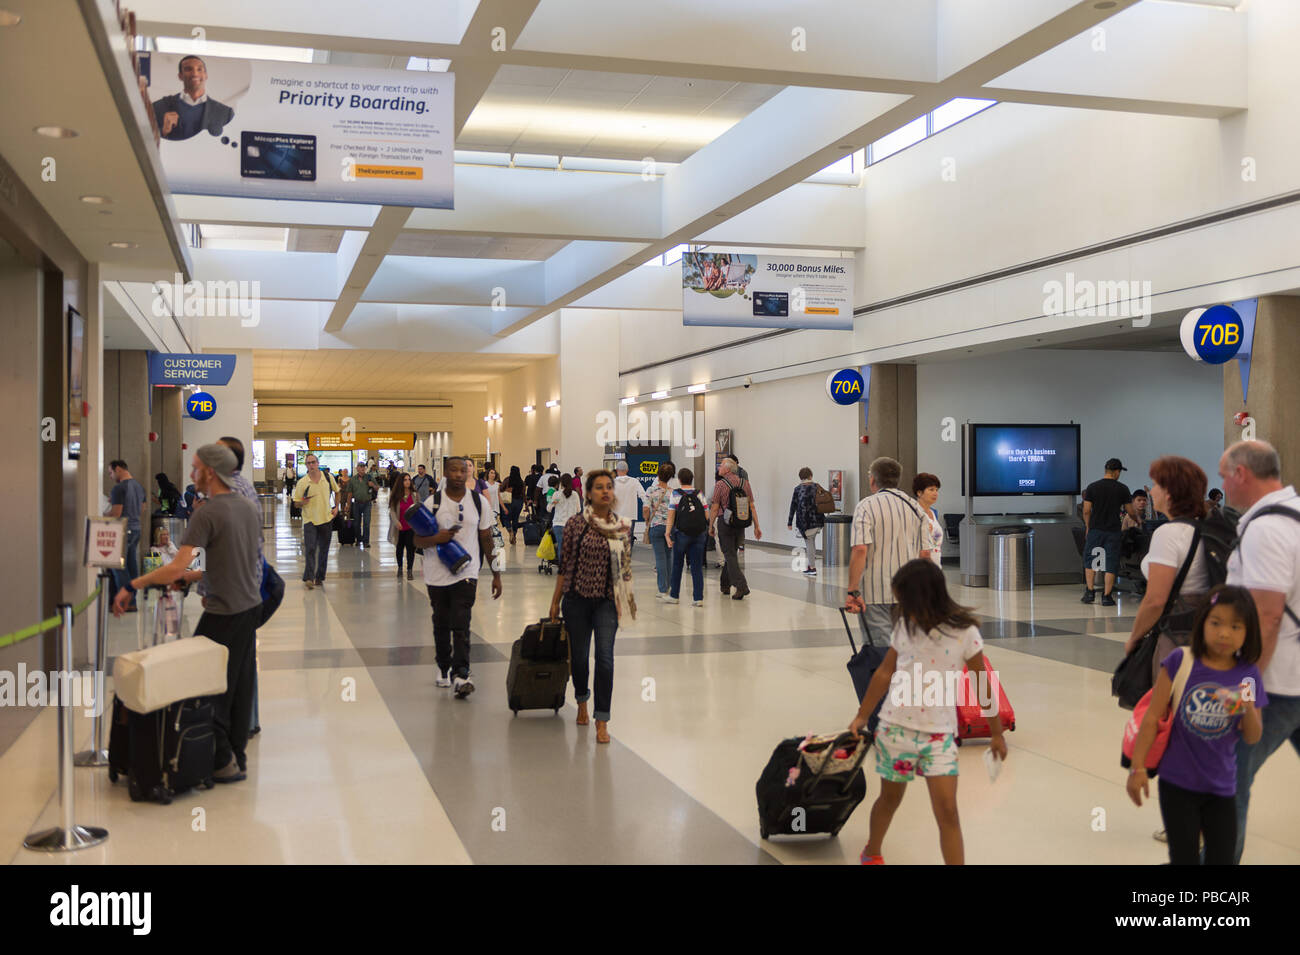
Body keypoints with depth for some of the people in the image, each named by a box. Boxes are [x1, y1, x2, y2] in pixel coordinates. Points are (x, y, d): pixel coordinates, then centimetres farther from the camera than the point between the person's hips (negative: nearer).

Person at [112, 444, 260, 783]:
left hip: (224, 614, -8)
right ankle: (238, 757, 22)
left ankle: (223, 761, 6)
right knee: (240, 686, 14)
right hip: (252, 606, 8)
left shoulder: (207, 514, -17)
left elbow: (176, 568, -22)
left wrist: (131, 586, -14)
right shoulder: (250, 507, 8)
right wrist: (197, 575, 19)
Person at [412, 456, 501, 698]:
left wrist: (496, 574, 8)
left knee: (461, 625, -12)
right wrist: (436, 539, -23)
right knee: (441, 624, 13)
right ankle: (443, 668, 30)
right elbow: (418, 540, -1)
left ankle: (461, 674, -15)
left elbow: (487, 539, 8)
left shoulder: (478, 502, 2)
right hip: (437, 575, 1)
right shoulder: (432, 503, -3)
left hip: (466, 572, -1)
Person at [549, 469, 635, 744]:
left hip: (607, 600, 0)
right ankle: (582, 702, 39)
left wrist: (627, 601, 8)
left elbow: (626, 567, 8)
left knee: (605, 656, -12)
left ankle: (602, 721, -5)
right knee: (579, 656, 10)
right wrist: (555, 600, 2)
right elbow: (565, 563, 1)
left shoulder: (624, 527, 0)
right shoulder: (575, 523, -4)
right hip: (577, 599, 0)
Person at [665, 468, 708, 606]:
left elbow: (671, 516, -8)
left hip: (682, 533, -2)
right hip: (699, 534, 2)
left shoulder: (675, 494, -3)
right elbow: (707, 515, 3)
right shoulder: (699, 494, 5)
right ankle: (699, 598, 1)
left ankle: (674, 595, 20)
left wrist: (667, 534, -8)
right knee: (697, 566, 5)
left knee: (677, 565, 12)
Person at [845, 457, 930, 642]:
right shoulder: (915, 506, 10)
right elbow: (925, 554, 8)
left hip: (876, 593, -5)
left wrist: (853, 592, -17)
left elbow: (860, 550, -18)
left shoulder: (866, 506, -6)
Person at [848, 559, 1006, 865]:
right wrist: (862, 716, 15)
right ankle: (872, 852, 42)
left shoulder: (964, 632, -11)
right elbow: (885, 673, 10)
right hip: (896, 727, 3)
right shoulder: (904, 626, -1)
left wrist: (997, 733, 4)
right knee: (890, 797, 18)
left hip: (940, 733, -3)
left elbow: (982, 685, -2)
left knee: (947, 810, -9)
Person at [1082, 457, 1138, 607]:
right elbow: (1130, 512, 4)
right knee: (1111, 564, 4)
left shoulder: (1092, 487, -2)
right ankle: (1106, 596, 4)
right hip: (1113, 531, 0)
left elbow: (1086, 511, -3)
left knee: (1089, 561, 12)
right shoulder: (1123, 489, -2)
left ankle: (1090, 592, 6)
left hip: (1095, 530, 1)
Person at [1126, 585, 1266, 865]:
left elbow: (1252, 739, 1)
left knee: (1221, 859, 10)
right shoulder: (1181, 661, -11)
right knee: (1184, 859, 4)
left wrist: (1248, 709, -20)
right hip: (1177, 783, -2)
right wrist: (1138, 767, -8)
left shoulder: (1248, 675, -3)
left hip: (1221, 789, 3)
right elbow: (1152, 717, -7)